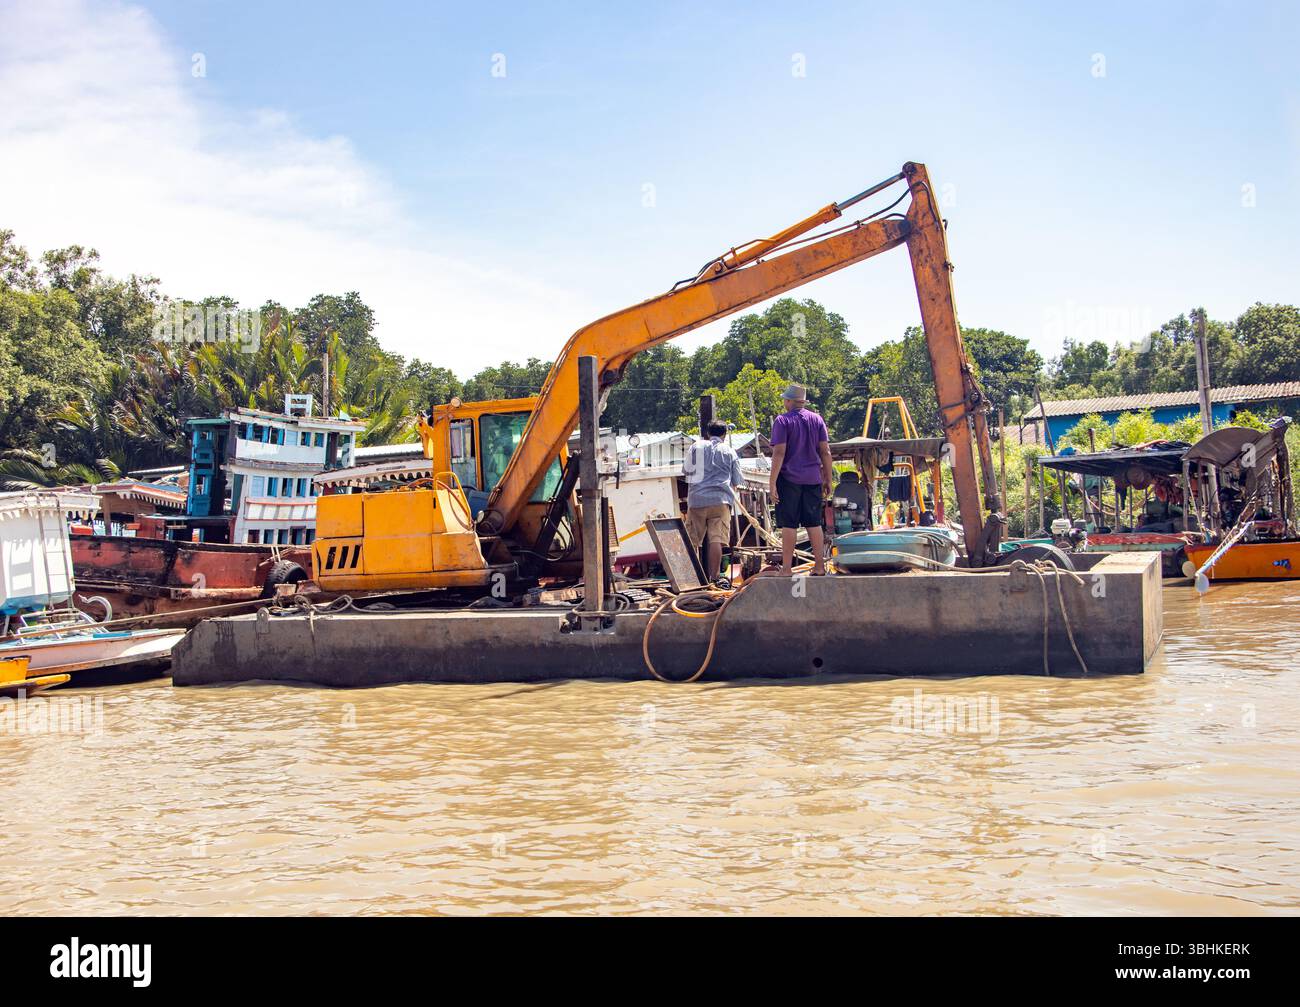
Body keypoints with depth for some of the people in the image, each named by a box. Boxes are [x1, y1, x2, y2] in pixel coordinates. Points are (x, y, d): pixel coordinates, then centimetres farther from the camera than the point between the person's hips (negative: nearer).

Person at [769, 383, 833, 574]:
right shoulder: (817, 419, 8)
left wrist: (772, 483, -13)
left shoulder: (782, 421, -6)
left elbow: (779, 453, -13)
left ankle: (787, 568, 0)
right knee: (814, 523, 10)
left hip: (789, 479, -4)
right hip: (813, 479, 4)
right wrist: (828, 480, 12)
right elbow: (825, 452, 6)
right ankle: (819, 566, 11)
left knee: (789, 525, -1)